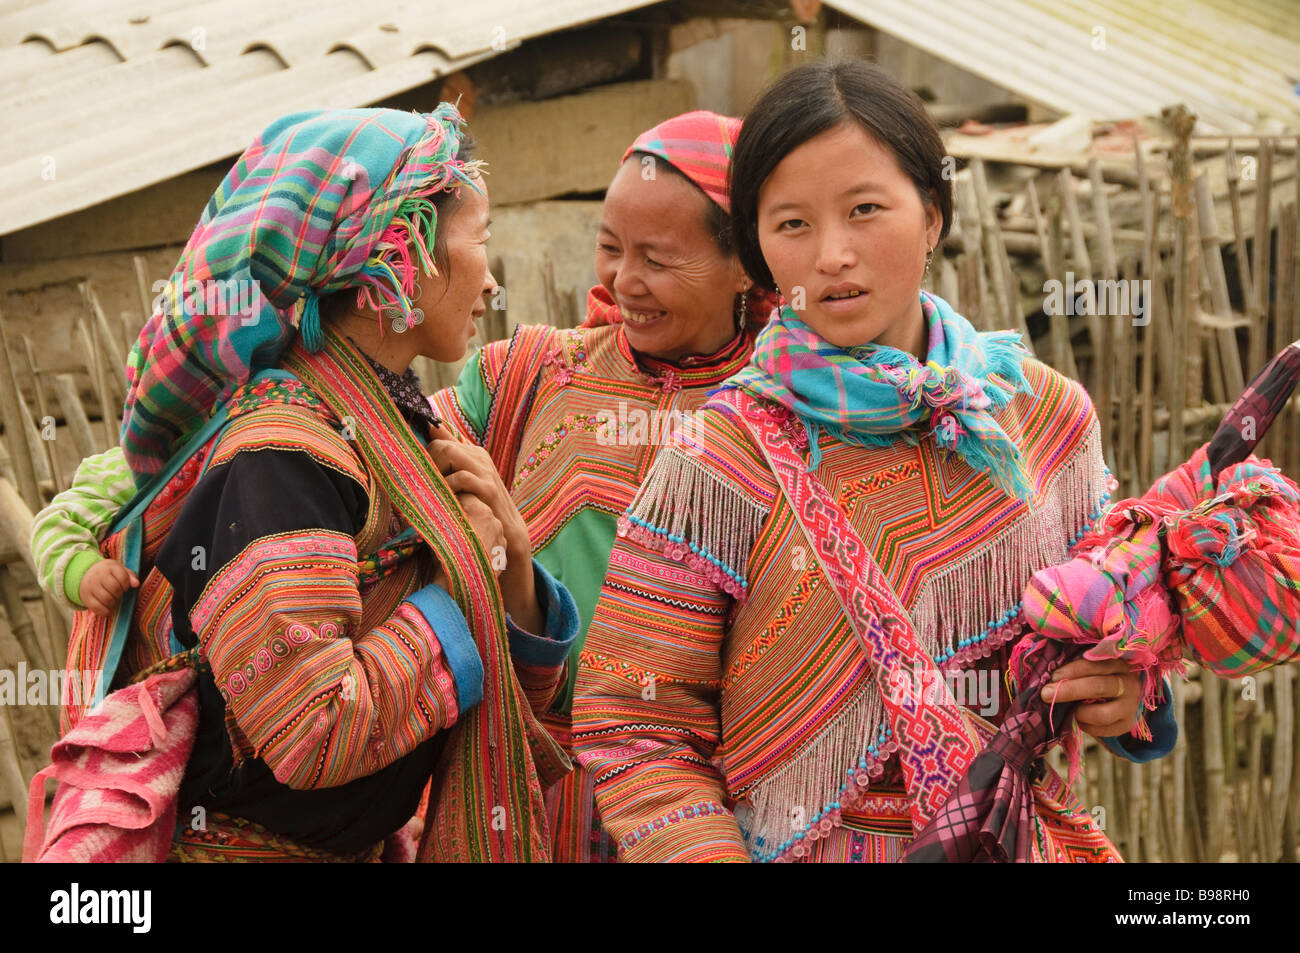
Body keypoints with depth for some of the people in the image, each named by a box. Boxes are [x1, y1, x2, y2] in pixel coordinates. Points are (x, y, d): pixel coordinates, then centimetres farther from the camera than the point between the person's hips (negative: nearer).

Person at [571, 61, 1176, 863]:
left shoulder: (1049, 414, -4)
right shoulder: (721, 460, -16)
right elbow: (634, 730, -15)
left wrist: (1122, 688, -11)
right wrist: (712, 852, -28)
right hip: (804, 848, -3)